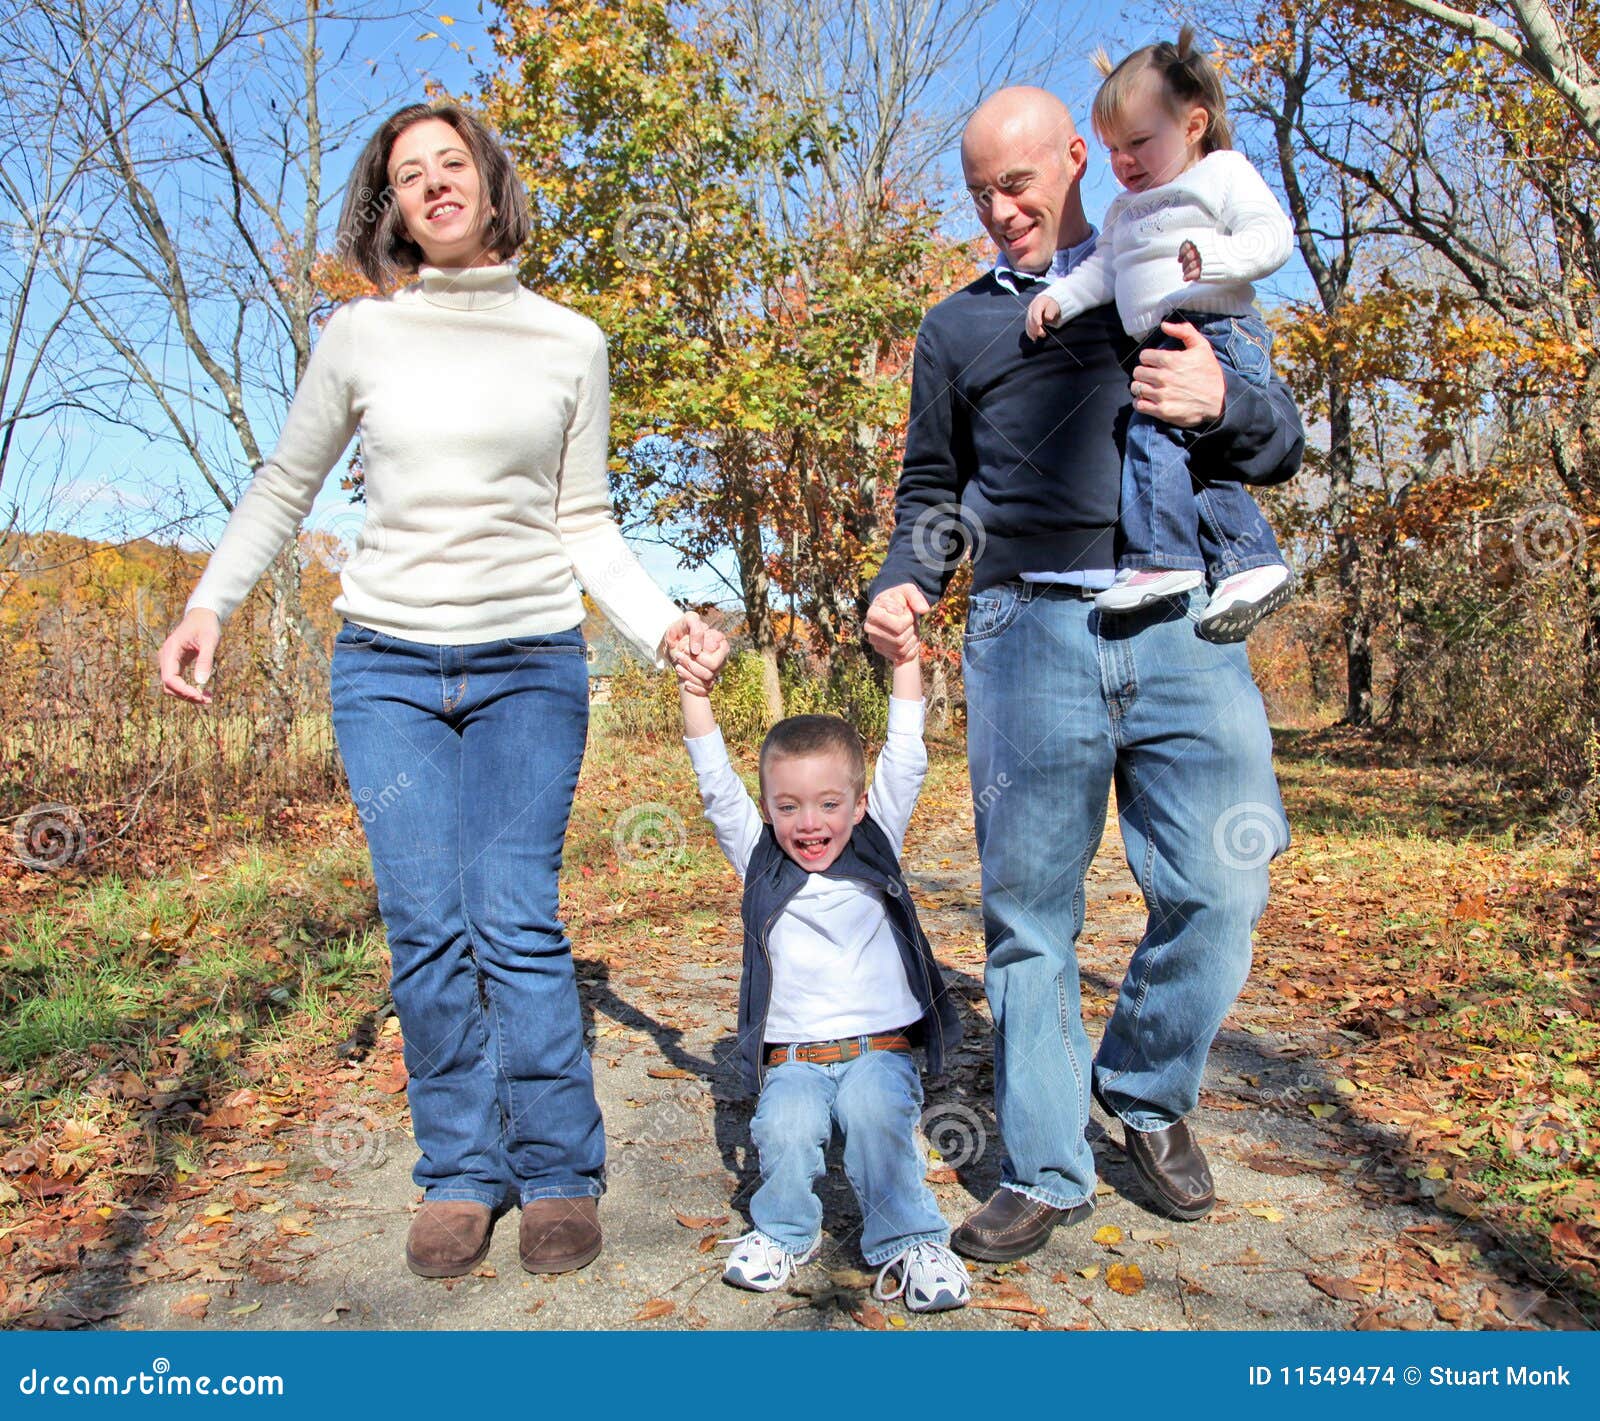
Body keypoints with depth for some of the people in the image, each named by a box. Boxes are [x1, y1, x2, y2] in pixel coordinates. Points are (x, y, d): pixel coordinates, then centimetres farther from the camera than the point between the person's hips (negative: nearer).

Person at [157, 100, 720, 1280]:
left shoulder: (570, 344, 5)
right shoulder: (359, 336, 5)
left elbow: (585, 522, 6)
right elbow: (285, 486, 15)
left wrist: (655, 621, -8)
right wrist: (209, 606, 5)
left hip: (531, 663, -1)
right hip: (389, 662, 1)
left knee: (517, 924, -7)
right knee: (426, 930, -1)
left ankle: (561, 1176, 9)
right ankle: (461, 1175, 15)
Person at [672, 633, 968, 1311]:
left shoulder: (876, 845, 8)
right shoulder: (760, 860, 8)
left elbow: (904, 760, 2)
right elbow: (717, 786, -1)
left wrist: (906, 661, -2)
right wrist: (695, 694, -11)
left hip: (880, 1049, -1)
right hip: (792, 1058, 1)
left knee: (875, 1111, -30)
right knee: (784, 1129, -26)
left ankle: (908, 1242, -10)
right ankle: (784, 1232, 3)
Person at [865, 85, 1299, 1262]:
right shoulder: (957, 327, 22)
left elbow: (1283, 447, 16)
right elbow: (934, 493, 24)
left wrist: (1223, 404, -8)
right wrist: (902, 585, 3)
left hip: (1181, 624, 0)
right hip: (1030, 633, 0)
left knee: (1220, 887, -6)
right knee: (1030, 910, 0)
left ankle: (1149, 1095, 21)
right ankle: (1046, 1171, 13)